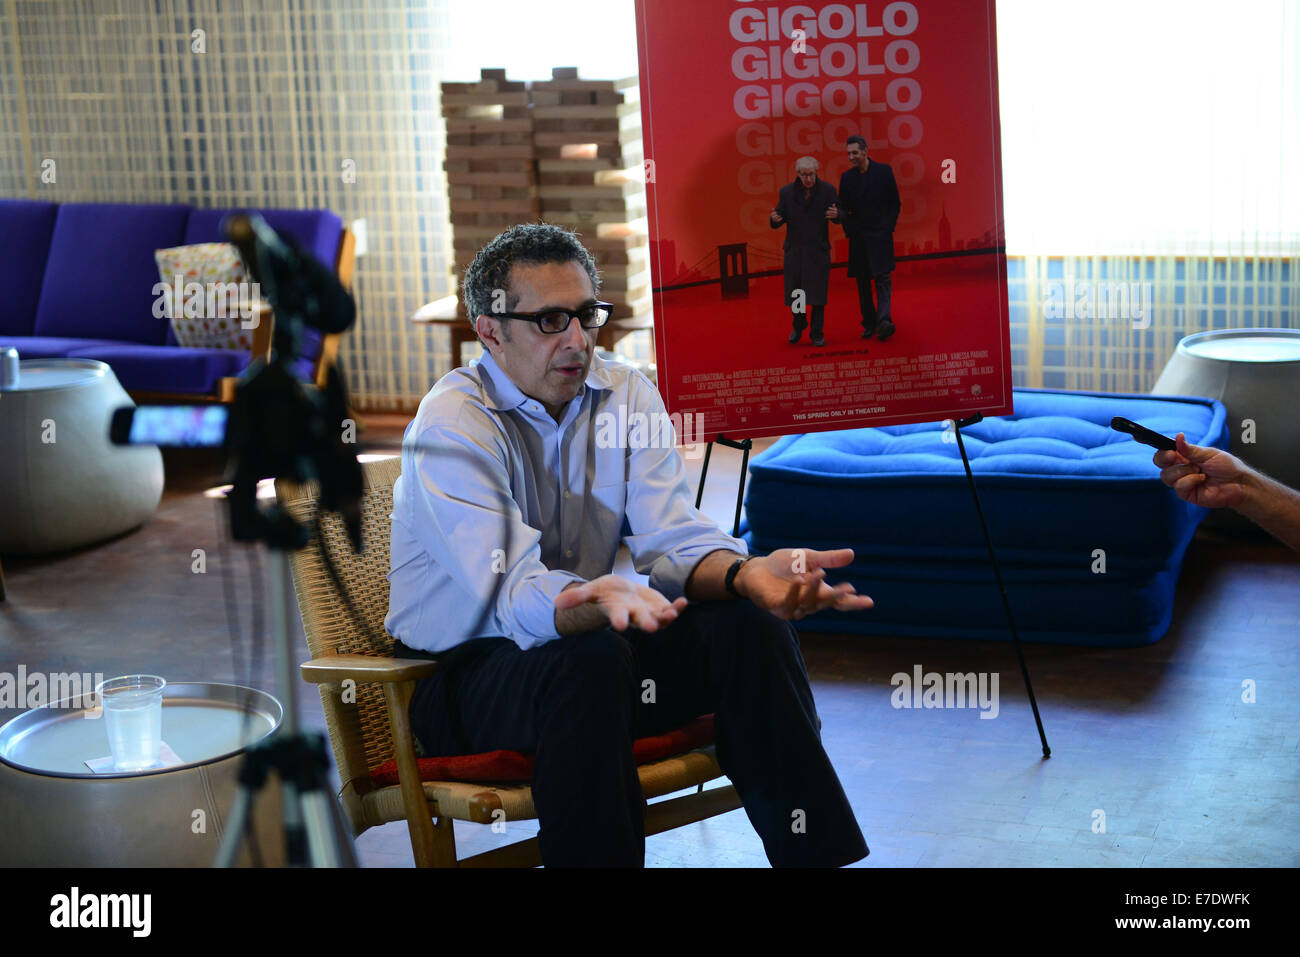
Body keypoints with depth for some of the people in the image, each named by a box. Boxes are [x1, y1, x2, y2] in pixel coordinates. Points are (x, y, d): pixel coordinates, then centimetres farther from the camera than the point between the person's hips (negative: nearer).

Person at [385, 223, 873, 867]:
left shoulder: (626, 396, 0)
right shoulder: (451, 425, -18)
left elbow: (671, 537, -11)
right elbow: (516, 594, -30)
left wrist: (746, 574, -34)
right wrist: (602, 599, -53)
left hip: (590, 641, 6)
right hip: (462, 667, -5)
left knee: (748, 624, -17)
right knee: (590, 660, -36)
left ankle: (816, 851, -8)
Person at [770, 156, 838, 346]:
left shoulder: (827, 190, -3)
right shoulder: (786, 192, -1)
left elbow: (838, 216, -2)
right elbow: (778, 222, 1)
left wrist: (836, 215, -26)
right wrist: (774, 219, -23)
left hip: (818, 250, -1)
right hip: (794, 250, 1)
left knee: (817, 294, -3)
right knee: (794, 293, 6)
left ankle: (817, 333, 8)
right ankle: (799, 325, 31)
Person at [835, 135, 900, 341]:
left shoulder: (883, 171, -1)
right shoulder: (847, 177, 7)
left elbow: (895, 203, 3)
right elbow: (844, 207, 11)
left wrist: (888, 227, -4)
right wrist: (849, 230, 0)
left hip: (880, 234, -4)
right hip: (858, 237, 4)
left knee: (882, 278, -14)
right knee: (862, 281, 6)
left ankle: (884, 321, -24)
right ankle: (869, 324, 12)